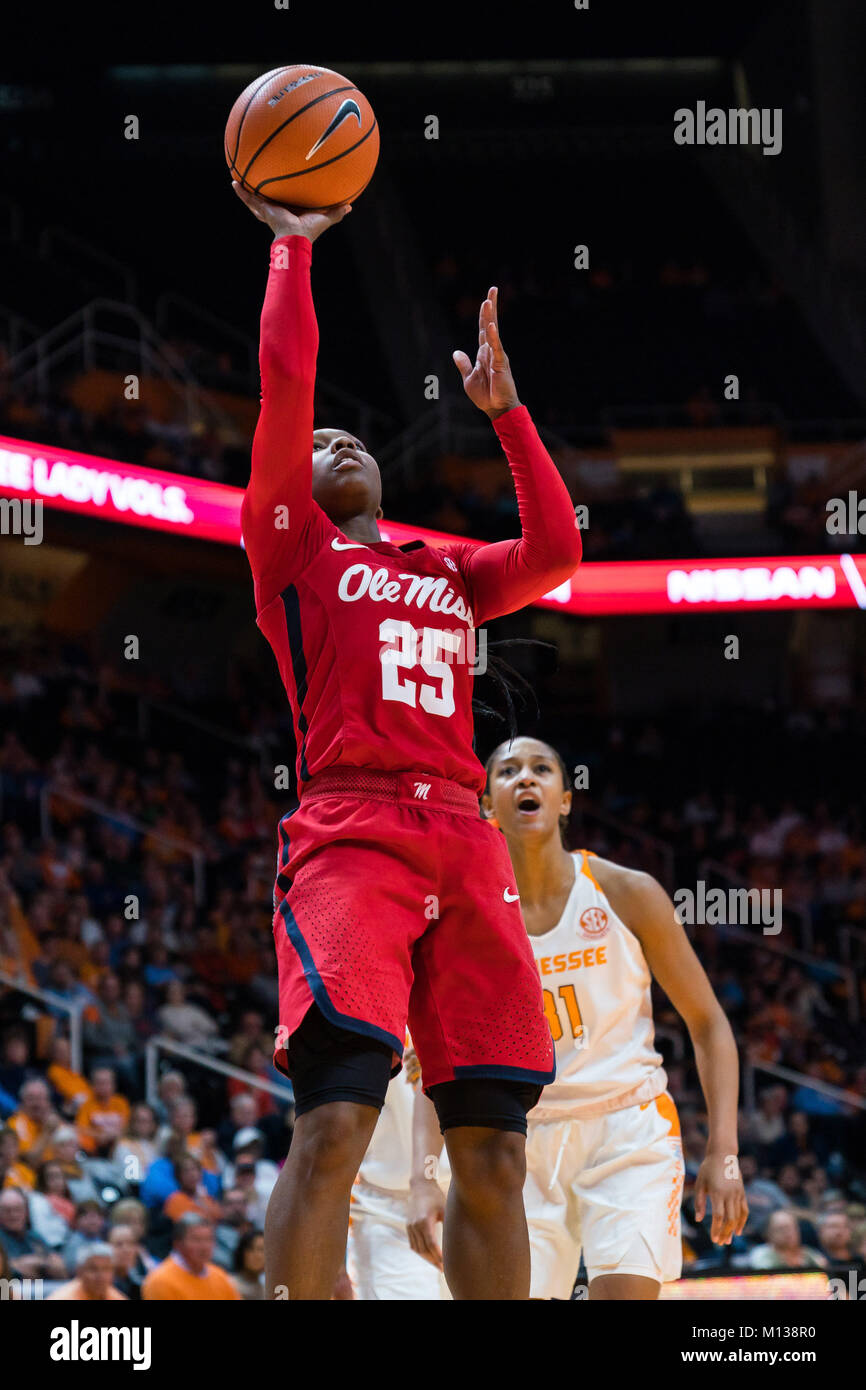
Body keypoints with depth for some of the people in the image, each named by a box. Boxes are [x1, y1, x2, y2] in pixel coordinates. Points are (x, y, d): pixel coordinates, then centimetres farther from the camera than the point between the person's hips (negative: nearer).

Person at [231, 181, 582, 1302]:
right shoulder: (291, 544, 15)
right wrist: (292, 246, 12)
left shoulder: (450, 573, 29)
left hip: (462, 840, 5)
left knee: (493, 1148, -2)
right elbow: (286, 381, 6)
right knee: (334, 1123, -21)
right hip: (349, 833, -5)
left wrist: (505, 408, 19)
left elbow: (555, 551, 13)